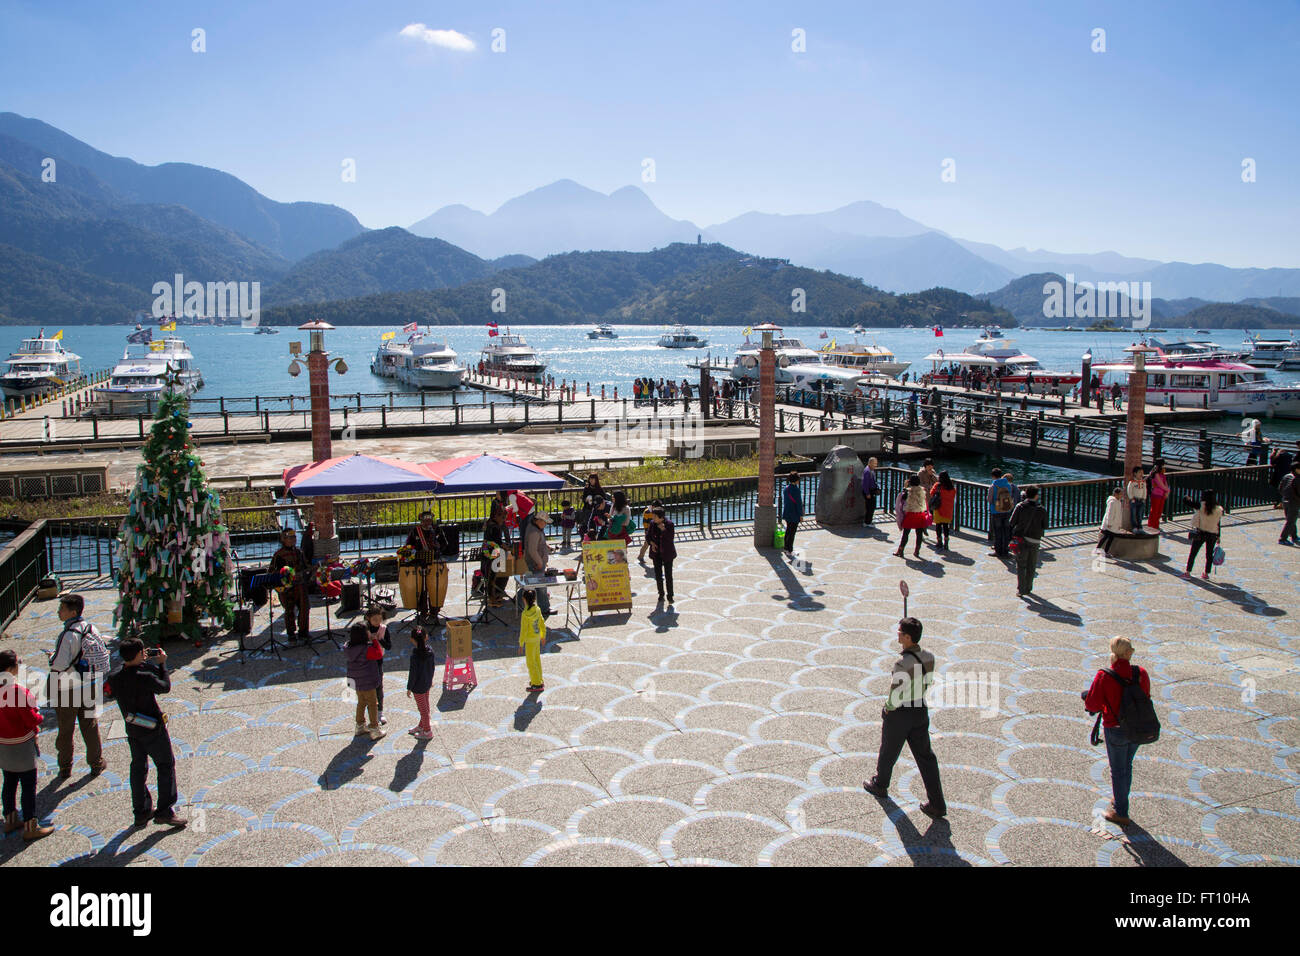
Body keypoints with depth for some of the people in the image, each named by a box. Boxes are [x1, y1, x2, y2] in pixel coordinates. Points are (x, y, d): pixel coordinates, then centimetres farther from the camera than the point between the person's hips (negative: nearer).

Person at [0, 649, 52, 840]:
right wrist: (39, 716, 0)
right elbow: (32, 720, -21)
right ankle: (30, 827, 11)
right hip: (21, 746, -7)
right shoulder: (18, 691, -26)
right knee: (29, 787, 4)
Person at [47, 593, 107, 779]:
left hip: (67, 689, -5)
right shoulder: (90, 628, -3)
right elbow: (102, 651, 6)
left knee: (65, 729, 11)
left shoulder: (68, 635, -24)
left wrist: (52, 657, -4)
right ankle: (96, 764, 25)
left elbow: (60, 664, -24)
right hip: (89, 686, 5)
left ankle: (65, 769, 22)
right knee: (90, 726, 16)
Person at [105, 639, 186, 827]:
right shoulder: (144, 677, -27)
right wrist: (162, 663, -4)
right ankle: (164, 811, 7)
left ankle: (141, 811, 26)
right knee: (166, 765, 7)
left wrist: (142, 662, 7)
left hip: (132, 730, 6)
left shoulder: (114, 677, -8)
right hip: (153, 729, -6)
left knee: (138, 767, 18)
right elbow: (165, 687, -12)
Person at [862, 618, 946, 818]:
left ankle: (880, 785, 43)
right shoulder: (929, 658, -7)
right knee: (925, 756, 13)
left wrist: (888, 708, -5)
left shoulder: (902, 664, -29)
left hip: (899, 715, -6)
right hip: (921, 710, 6)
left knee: (888, 752, 19)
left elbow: (895, 696, -24)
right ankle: (937, 804, 13)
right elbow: (927, 684, 7)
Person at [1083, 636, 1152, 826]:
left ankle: (1121, 813, 20)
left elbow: (1093, 705, -18)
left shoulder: (1104, 676, -21)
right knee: (1127, 766, 24)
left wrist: (1087, 698, 3)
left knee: (1118, 770, 11)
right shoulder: (1141, 673, -9)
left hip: (1116, 729, -4)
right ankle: (1120, 802, 41)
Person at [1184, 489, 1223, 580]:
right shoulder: (1219, 510, -4)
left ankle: (1187, 572, 8)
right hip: (1212, 534, 2)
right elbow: (1218, 525, 2)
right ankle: (1206, 574, 18)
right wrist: (1218, 537, 9)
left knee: (1193, 553, 7)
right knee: (1209, 554, 13)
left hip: (1200, 533, -2)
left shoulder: (1201, 506, -11)